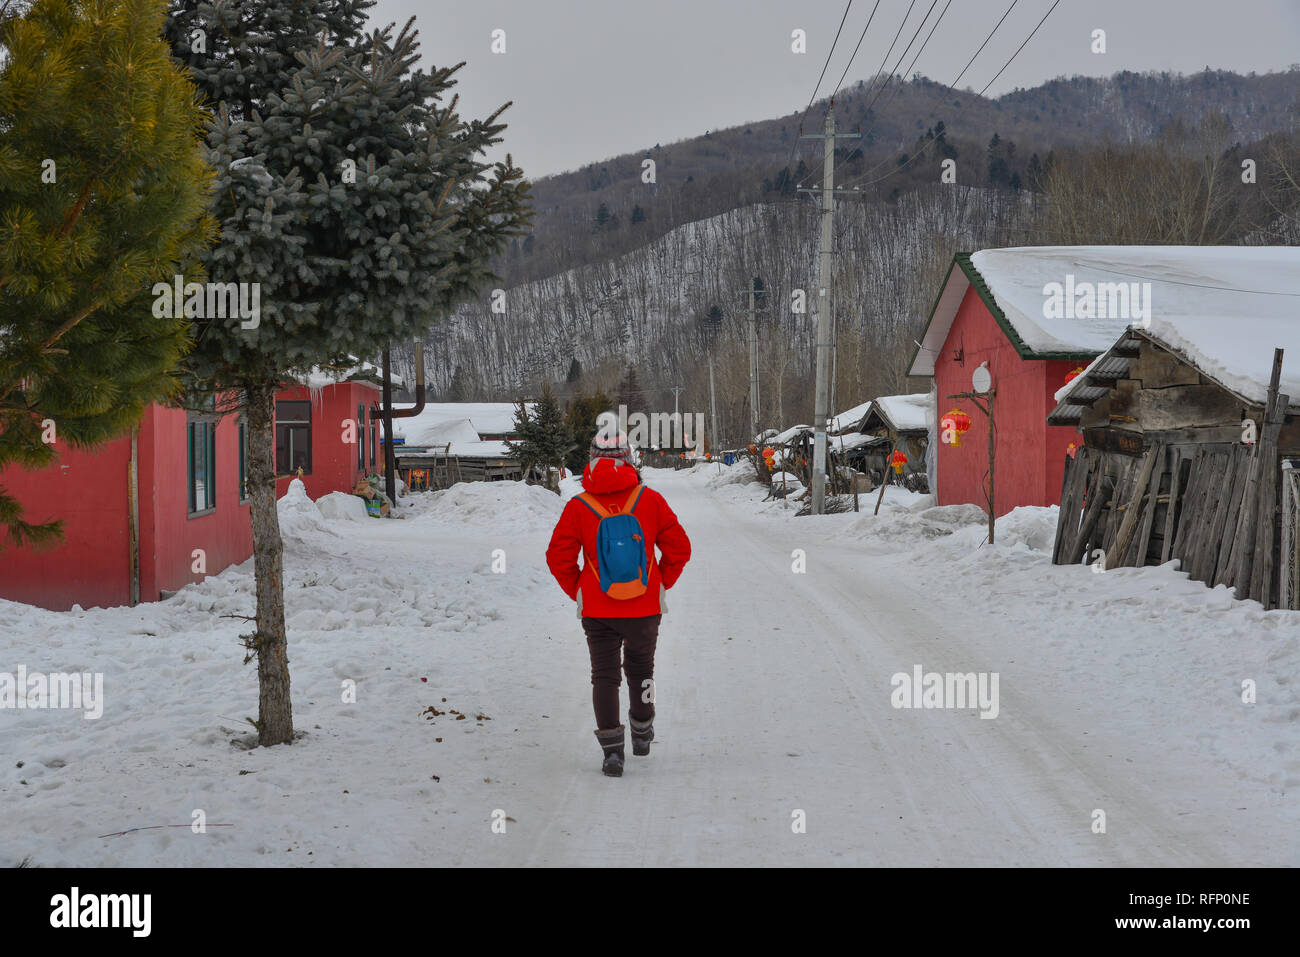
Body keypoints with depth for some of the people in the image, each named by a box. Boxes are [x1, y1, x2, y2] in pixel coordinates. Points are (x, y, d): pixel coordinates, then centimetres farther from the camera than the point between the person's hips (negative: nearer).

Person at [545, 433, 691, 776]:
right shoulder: (650, 500, -8)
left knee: (604, 675, 10)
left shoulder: (578, 507, -10)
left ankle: (612, 748, 0)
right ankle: (642, 734, 37)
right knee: (641, 670, 23)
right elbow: (679, 548, -4)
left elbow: (558, 557, -9)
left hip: (597, 610, -1)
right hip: (645, 608, 1)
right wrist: (662, 584, 9)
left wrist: (578, 592, 6)